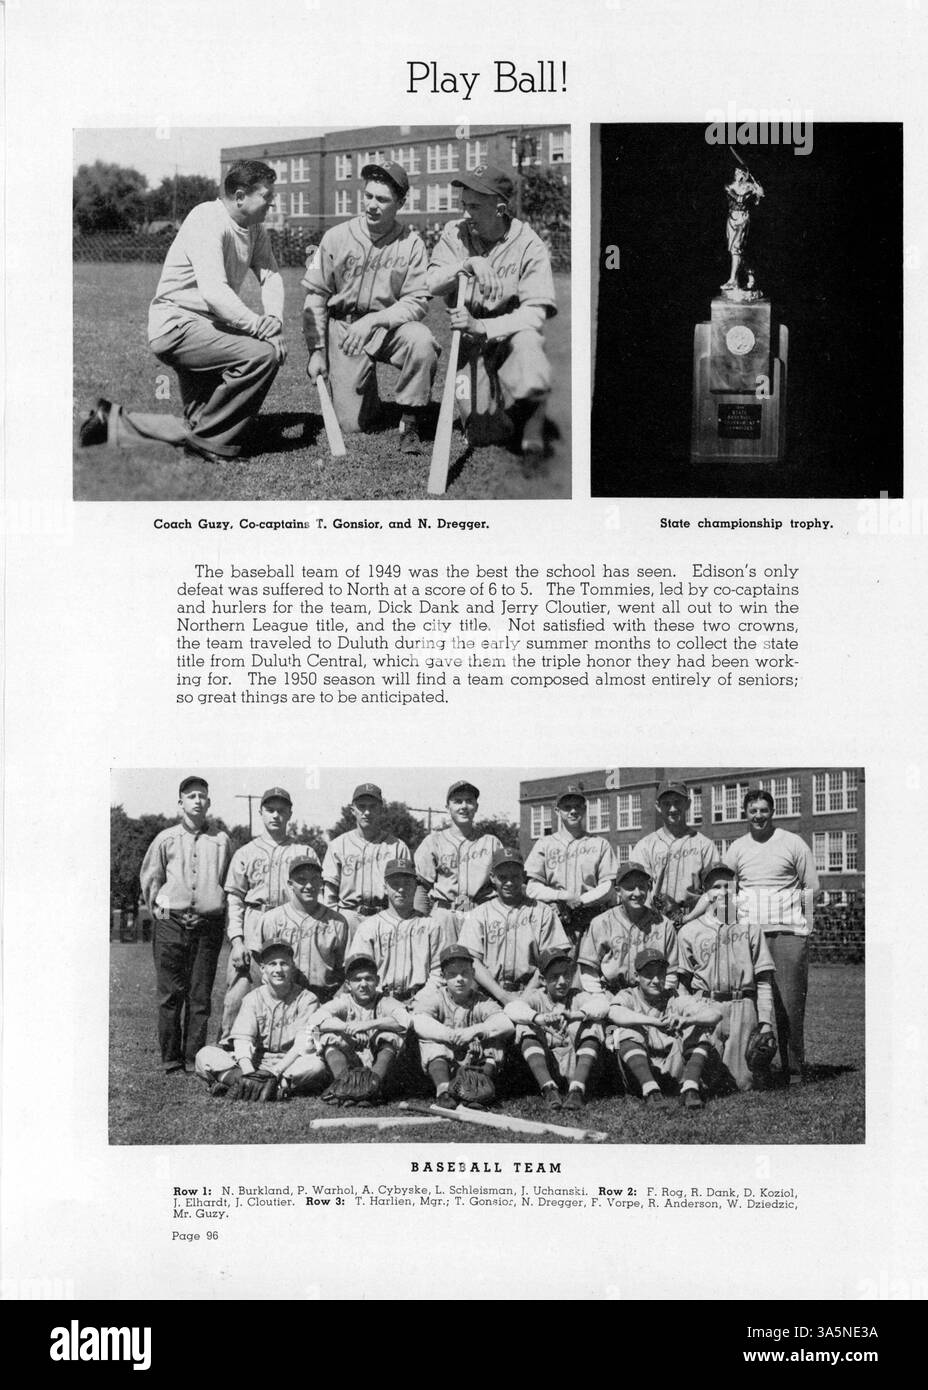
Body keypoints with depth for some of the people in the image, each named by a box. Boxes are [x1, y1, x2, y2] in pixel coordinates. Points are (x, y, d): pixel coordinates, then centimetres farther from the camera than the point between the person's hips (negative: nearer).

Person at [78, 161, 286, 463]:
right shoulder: (207, 221, -18)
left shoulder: (254, 230, 10)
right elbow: (213, 291, -29)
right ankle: (209, 441, -15)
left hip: (206, 326, 10)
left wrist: (274, 320, -18)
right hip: (177, 326, -9)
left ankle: (115, 423, 12)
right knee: (263, 355, -26)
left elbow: (271, 276, 1)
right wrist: (259, 326, -33)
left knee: (203, 425, 5)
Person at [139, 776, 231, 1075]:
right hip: (170, 925, -1)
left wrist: (217, 910, 10)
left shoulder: (221, 840, 9)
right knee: (171, 995, -1)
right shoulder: (166, 839, 7)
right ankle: (172, 1062, 5)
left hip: (208, 925, 1)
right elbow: (149, 878, 14)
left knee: (200, 996, 1)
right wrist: (160, 911, 9)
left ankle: (195, 1060, 6)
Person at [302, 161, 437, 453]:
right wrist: (316, 350, -3)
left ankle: (410, 424, -16)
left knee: (421, 341, -36)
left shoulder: (412, 244, -6)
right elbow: (315, 295, 2)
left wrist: (373, 320, -25)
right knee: (351, 424, -8)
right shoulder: (336, 237, -3)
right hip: (342, 326, 0)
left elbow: (417, 301, -11)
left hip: (390, 326, 0)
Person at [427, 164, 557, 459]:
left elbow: (534, 313, -18)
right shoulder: (454, 234, 1)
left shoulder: (529, 246, -9)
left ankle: (530, 416, -10)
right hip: (470, 344, 2)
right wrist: (467, 264, -30)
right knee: (481, 434, -13)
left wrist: (482, 327, -32)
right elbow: (430, 284, -12)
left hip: (513, 332, -2)